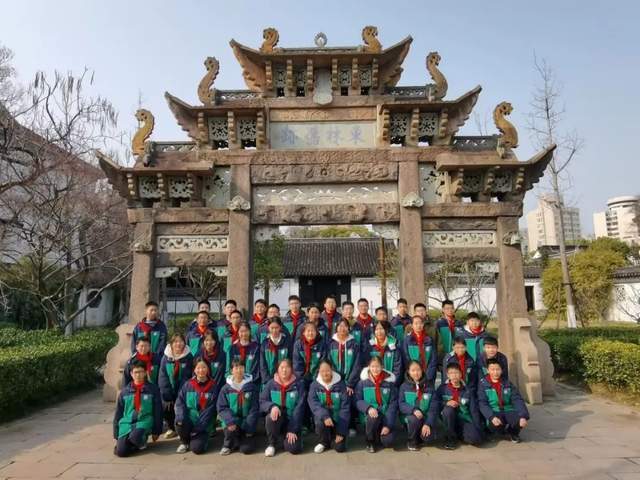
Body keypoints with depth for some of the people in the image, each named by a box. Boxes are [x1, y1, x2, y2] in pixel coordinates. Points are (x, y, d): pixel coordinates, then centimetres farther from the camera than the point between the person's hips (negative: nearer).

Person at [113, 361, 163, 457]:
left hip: (144, 422, -2)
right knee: (121, 451, -19)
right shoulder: (125, 391, 9)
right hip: (126, 423, 2)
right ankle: (138, 443, 11)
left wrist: (156, 431, 4)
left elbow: (158, 412, 6)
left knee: (135, 437, -34)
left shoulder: (153, 389, 3)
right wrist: (116, 435, 12)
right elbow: (118, 413, 15)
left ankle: (142, 441, 1)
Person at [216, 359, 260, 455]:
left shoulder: (252, 387, -2)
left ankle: (243, 439, 18)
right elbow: (222, 408, -3)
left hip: (246, 423, -1)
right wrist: (230, 421, -20)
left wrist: (249, 427, -11)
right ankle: (227, 445, 2)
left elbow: (255, 408, -3)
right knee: (230, 429, -31)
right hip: (232, 421, 1)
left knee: (247, 449, -17)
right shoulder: (226, 388, 0)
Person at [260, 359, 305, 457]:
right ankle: (271, 444, -6)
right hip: (276, 419, 1)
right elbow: (262, 402, -5)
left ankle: (287, 440, 15)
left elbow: (299, 408, -11)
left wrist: (293, 430, -17)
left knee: (294, 448, -23)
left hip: (292, 421, -1)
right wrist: (272, 406, -27)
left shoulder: (298, 385, -6)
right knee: (272, 416, -34)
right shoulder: (271, 384, -2)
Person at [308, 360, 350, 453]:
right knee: (321, 423, -33)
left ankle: (334, 435, 21)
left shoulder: (340, 384, -7)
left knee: (340, 448, -15)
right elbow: (313, 403, -18)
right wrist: (324, 416, -37)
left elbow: (345, 407, -9)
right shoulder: (314, 385, -5)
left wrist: (341, 431, -14)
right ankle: (324, 442, 0)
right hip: (323, 417, 1)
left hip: (338, 418, 0)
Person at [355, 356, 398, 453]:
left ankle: (380, 434, 16)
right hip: (370, 414, 0)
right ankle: (370, 442, -5)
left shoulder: (389, 382, -2)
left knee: (388, 442, -22)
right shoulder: (363, 382, -1)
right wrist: (368, 408, -23)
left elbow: (393, 404, -4)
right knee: (372, 418, -35)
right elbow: (358, 401, -2)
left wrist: (388, 425, -13)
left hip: (386, 416, 0)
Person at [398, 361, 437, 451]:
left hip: (425, 417, 0)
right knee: (414, 419, -34)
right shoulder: (404, 386, -1)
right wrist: (413, 410, -26)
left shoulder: (429, 387, 1)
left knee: (429, 438, -26)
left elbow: (433, 408, -4)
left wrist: (428, 424, -17)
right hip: (409, 416, 0)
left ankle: (420, 435, 12)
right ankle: (411, 440, -4)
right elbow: (401, 404, -8)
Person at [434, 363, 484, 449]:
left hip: (464, 421, 1)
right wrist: (446, 403, -21)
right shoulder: (442, 388, 0)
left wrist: (477, 428, -5)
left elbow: (474, 410, 4)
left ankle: (458, 435, 8)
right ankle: (450, 438, -12)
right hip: (449, 420, -1)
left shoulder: (468, 391, 5)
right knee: (448, 409, -34)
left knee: (477, 439, -27)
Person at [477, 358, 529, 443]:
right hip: (494, 413, -2)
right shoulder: (483, 384, -1)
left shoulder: (508, 383, 8)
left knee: (520, 419, -30)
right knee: (494, 424, -35)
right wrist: (492, 417, -29)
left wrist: (523, 416, -22)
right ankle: (505, 431, 6)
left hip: (508, 411, 2)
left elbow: (517, 400, -4)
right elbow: (482, 404, -11)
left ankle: (513, 432, 8)